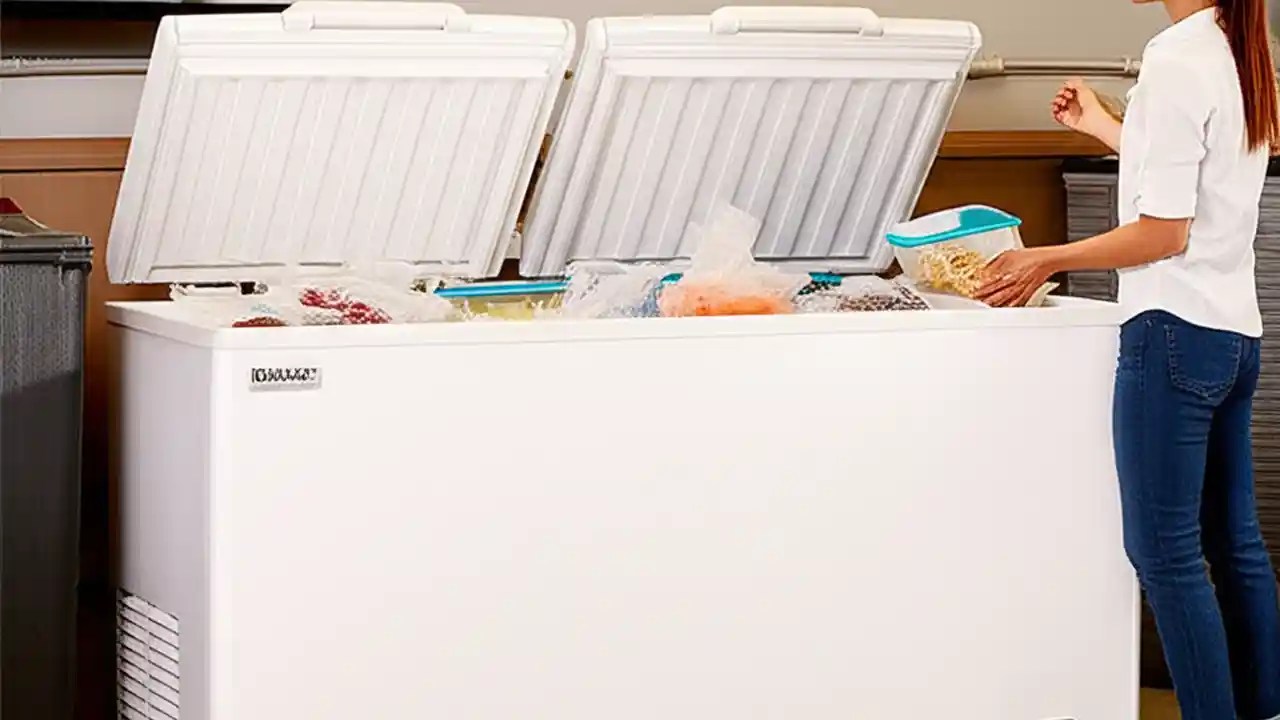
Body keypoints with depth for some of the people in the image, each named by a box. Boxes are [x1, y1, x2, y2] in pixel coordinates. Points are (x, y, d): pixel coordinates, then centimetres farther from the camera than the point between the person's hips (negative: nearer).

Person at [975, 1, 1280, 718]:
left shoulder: (1177, 61, -15)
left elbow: (1163, 232, -16)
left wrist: (1049, 259, -7)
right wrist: (1102, 126, 34)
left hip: (1176, 330, -9)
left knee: (1165, 552, -3)